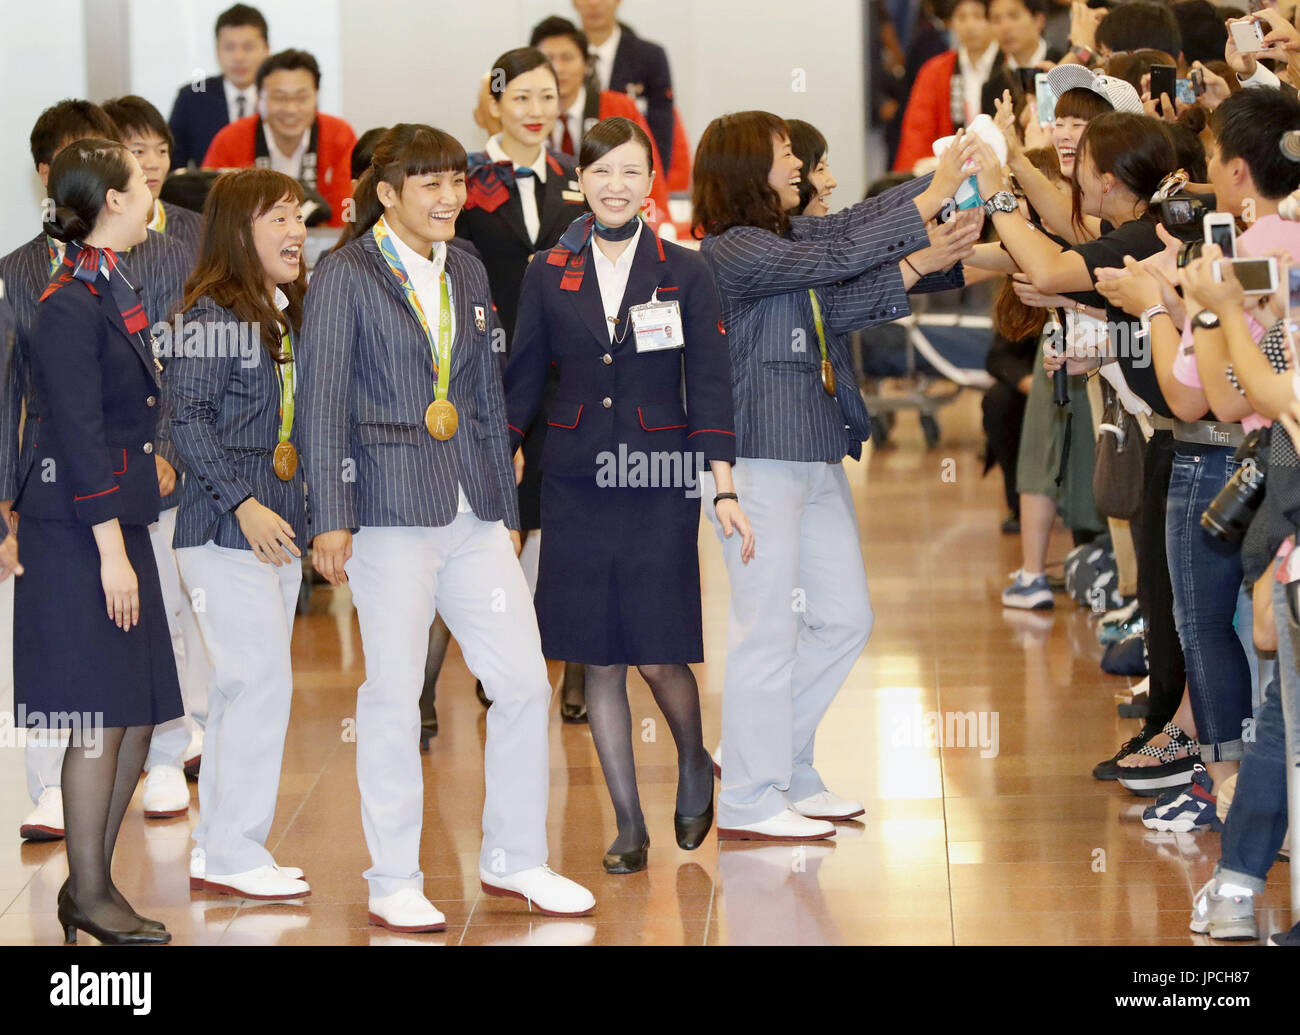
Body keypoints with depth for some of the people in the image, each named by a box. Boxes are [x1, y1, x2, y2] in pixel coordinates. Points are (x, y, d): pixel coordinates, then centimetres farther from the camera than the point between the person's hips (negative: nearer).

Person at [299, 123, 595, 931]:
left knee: (526, 682, 3)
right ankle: (395, 882, 9)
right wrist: (332, 519, -11)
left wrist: (506, 509, 18)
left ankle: (516, 861, 17)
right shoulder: (347, 275, -3)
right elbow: (324, 400, -6)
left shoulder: (467, 272, 15)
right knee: (395, 696, -1)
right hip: (391, 509, -6)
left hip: (472, 510, 6)